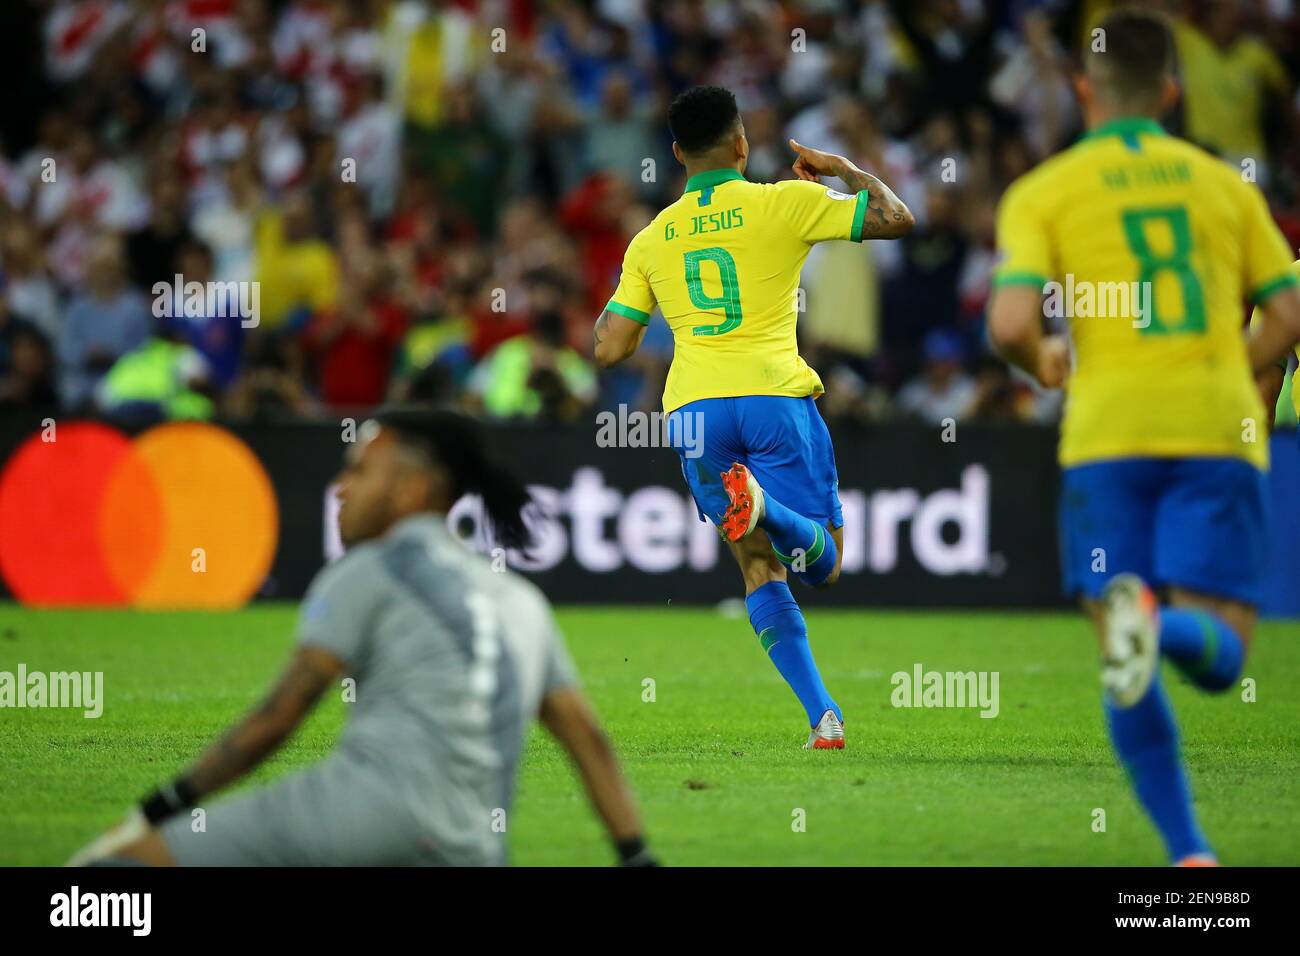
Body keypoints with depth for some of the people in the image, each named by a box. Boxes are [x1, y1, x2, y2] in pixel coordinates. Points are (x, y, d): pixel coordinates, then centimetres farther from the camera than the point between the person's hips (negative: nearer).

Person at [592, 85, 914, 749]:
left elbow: (609, 349, 12)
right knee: (821, 562, 4)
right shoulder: (784, 203, 3)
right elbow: (895, 219, 4)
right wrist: (843, 169, 21)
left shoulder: (651, 240, 12)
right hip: (775, 396, -3)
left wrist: (617, 295, 32)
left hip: (693, 410, 3)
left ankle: (823, 717, -4)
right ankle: (762, 507, -30)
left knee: (760, 568, 11)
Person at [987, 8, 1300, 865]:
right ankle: (1164, 626, -36)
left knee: (1129, 672, 6)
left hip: (1109, 433, -1)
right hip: (1219, 431, 1)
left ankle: (1188, 851, -6)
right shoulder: (1224, 183, 14)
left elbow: (1011, 322, -8)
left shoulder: (1042, 193, 5)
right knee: (1219, 652, -1)